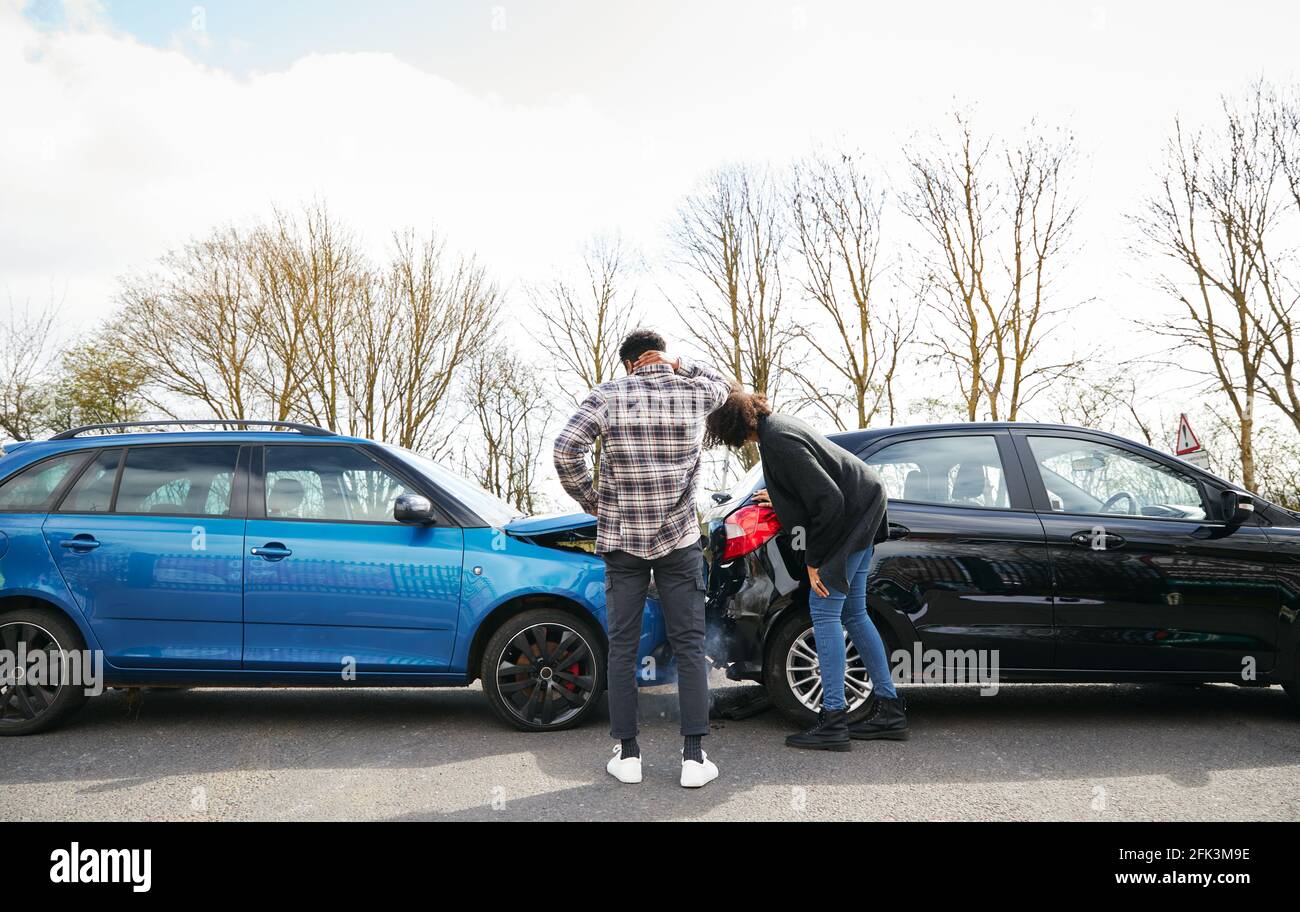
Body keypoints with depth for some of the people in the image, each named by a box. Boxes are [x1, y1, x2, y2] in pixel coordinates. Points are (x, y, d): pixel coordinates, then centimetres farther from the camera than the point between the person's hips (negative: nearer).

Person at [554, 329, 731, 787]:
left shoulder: (606, 395, -2)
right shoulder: (693, 394, 2)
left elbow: (566, 450, -11)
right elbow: (721, 383, 26)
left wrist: (590, 500, 2)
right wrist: (678, 366, 12)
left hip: (621, 539, 0)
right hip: (679, 541, 0)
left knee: (622, 647, 8)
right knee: (689, 646, 5)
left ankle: (627, 753, 10)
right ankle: (694, 756, 3)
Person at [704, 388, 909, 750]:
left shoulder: (779, 442, -24)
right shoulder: (775, 425, 7)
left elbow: (828, 500, -26)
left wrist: (814, 561, -19)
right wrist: (780, 499, 32)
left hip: (849, 517, -11)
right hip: (861, 511, 11)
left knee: (824, 612, -9)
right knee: (852, 613, 13)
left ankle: (833, 721, -7)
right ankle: (890, 710, 19)